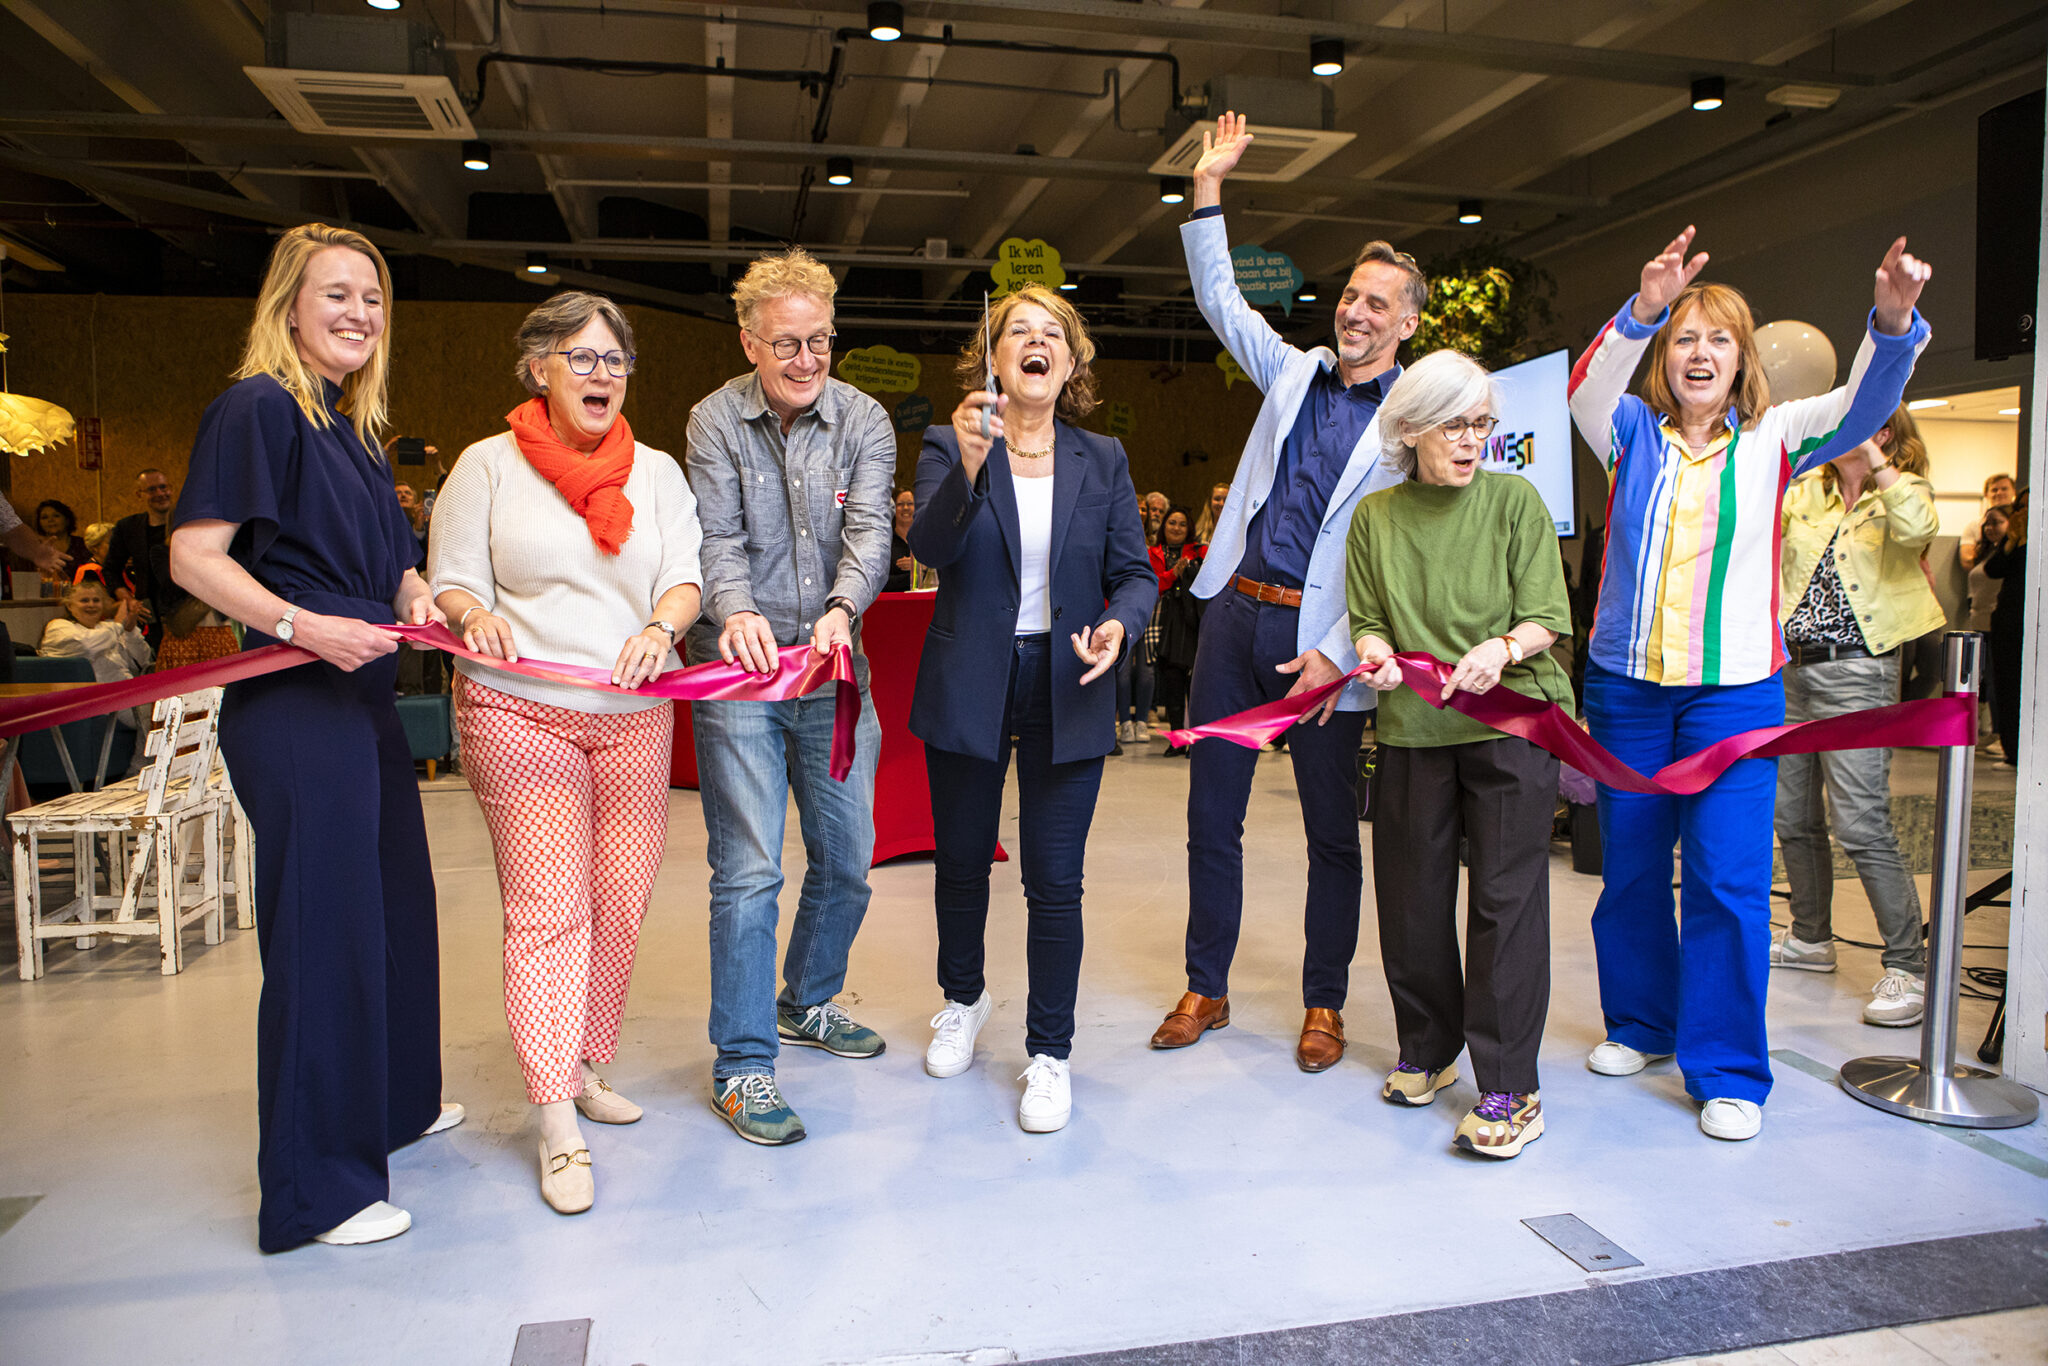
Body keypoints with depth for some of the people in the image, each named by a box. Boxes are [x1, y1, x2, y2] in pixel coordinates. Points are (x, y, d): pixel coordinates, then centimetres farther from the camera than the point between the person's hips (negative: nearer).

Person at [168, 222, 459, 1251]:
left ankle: (394, 1101, 38)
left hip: (364, 703, 9)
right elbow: (194, 556, -14)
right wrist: (300, 625, -26)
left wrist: (415, 598, 4)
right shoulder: (258, 409, -8)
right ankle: (314, 1188, 8)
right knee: (321, 929, -5)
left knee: (395, 905, 18)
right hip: (292, 710, -9)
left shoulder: (352, 430, 17)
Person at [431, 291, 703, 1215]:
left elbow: (685, 577, 3)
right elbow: (451, 583, 1)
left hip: (637, 716, 4)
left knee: (620, 903, 5)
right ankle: (557, 1127, -3)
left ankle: (583, 1067, 25)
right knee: (547, 910, -8)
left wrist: (659, 628, -18)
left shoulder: (656, 472, 12)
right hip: (519, 713, -3)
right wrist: (476, 616, -22)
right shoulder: (487, 466, 4)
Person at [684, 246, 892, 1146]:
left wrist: (840, 610, -30)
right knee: (748, 871, -5)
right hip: (739, 672, -3)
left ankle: (806, 1004, 36)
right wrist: (738, 613, -31)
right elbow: (718, 540, -10)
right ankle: (742, 1065, 6)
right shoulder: (714, 422, -1)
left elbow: (870, 531, -10)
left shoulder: (864, 422, 3)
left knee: (847, 859, 13)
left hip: (834, 669, 3)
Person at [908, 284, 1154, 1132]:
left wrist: (1120, 624, -17)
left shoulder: (1103, 461, 6)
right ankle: (962, 1000, 42)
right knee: (961, 860, 15)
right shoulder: (949, 446, -1)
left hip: (1065, 690, 1)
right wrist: (968, 467, -35)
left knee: (1054, 879, 1)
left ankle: (1050, 1054, 17)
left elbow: (1134, 571, 5)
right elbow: (931, 546, -18)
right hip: (967, 686, 0)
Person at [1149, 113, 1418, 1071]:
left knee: (1332, 832, 6)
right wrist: (1209, 187, 11)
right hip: (1236, 612, 5)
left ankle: (1324, 1004, 23)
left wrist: (1338, 652, -15)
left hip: (1321, 639, -4)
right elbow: (1220, 299, 19)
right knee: (1211, 813, 8)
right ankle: (1206, 988, 23)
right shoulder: (1296, 375, 13)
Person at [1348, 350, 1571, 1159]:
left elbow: (1545, 618, -2)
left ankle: (1509, 1091, 4)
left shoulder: (1516, 501, 1)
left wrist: (1500, 649, -22)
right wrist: (1375, 651, -11)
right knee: (1412, 898, 9)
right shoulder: (1374, 517, 6)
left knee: (1505, 898, -4)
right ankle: (1427, 1049, 30)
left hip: (1511, 722, -2)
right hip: (1412, 729, 3)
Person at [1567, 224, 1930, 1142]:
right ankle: (1641, 1022, 31)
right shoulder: (1633, 434, 3)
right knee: (1630, 866, 12)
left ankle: (1729, 1071, 6)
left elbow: (1862, 409, -12)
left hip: (1736, 689, -1)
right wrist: (1644, 308, -34)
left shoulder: (1771, 439, 4)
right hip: (1625, 685, 2)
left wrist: (1893, 323, -31)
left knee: (1729, 879, -6)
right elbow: (1588, 389, -17)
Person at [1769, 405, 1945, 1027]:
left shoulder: (1902, 492, -2)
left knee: (1861, 824, -13)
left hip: (1855, 672, -6)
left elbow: (1917, 529, -25)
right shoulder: (1805, 492, 13)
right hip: (1789, 669, 6)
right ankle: (1812, 938, 29)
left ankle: (1908, 965, -3)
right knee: (1793, 818, 13)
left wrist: (1874, 460, -20)